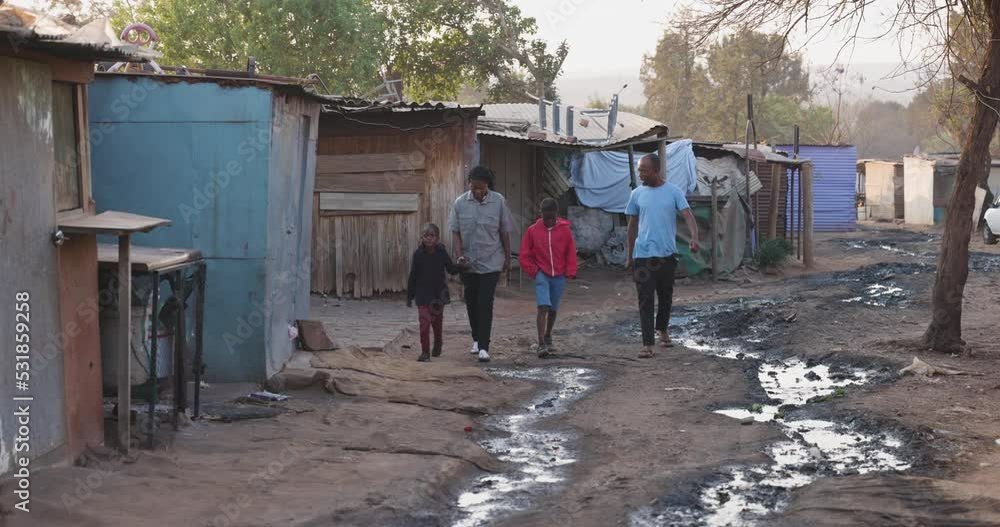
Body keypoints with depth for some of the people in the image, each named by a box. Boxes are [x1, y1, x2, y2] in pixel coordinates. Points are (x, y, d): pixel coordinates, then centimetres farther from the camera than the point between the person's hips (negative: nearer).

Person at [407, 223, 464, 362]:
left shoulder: (441, 252, -4)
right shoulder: (418, 254, -7)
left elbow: (451, 269, 3)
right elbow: (413, 276, -3)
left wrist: (460, 266, -19)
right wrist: (409, 296, -1)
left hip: (439, 293, 2)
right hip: (423, 295, -2)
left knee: (437, 321, 18)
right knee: (424, 322, -12)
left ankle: (437, 344, 42)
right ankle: (425, 352, -7)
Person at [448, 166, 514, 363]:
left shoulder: (498, 202, -7)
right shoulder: (460, 203, -3)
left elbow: (505, 232, 0)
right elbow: (455, 232, 0)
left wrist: (508, 258, 4)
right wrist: (459, 256, -13)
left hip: (490, 263, -3)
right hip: (468, 263, 3)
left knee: (485, 304, -10)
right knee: (471, 303, 13)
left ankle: (483, 347, -8)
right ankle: (476, 339, 31)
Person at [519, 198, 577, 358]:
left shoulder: (565, 230, -1)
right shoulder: (533, 230, -3)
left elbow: (571, 253, 6)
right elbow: (524, 256, 3)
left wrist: (570, 272, -2)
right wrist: (534, 271, -4)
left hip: (559, 276, 2)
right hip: (542, 275, -2)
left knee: (553, 309, 13)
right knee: (543, 307, -16)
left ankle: (548, 338, 34)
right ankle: (541, 344, -20)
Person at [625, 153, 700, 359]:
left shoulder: (673, 192, -1)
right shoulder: (637, 194, 5)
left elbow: (688, 215, -11)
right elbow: (632, 226, 12)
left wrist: (694, 237, -30)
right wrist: (630, 256, 14)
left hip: (667, 254, 0)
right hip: (643, 255, 0)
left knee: (666, 296, 14)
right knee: (645, 300, -7)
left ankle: (662, 330, 40)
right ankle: (647, 344, -8)